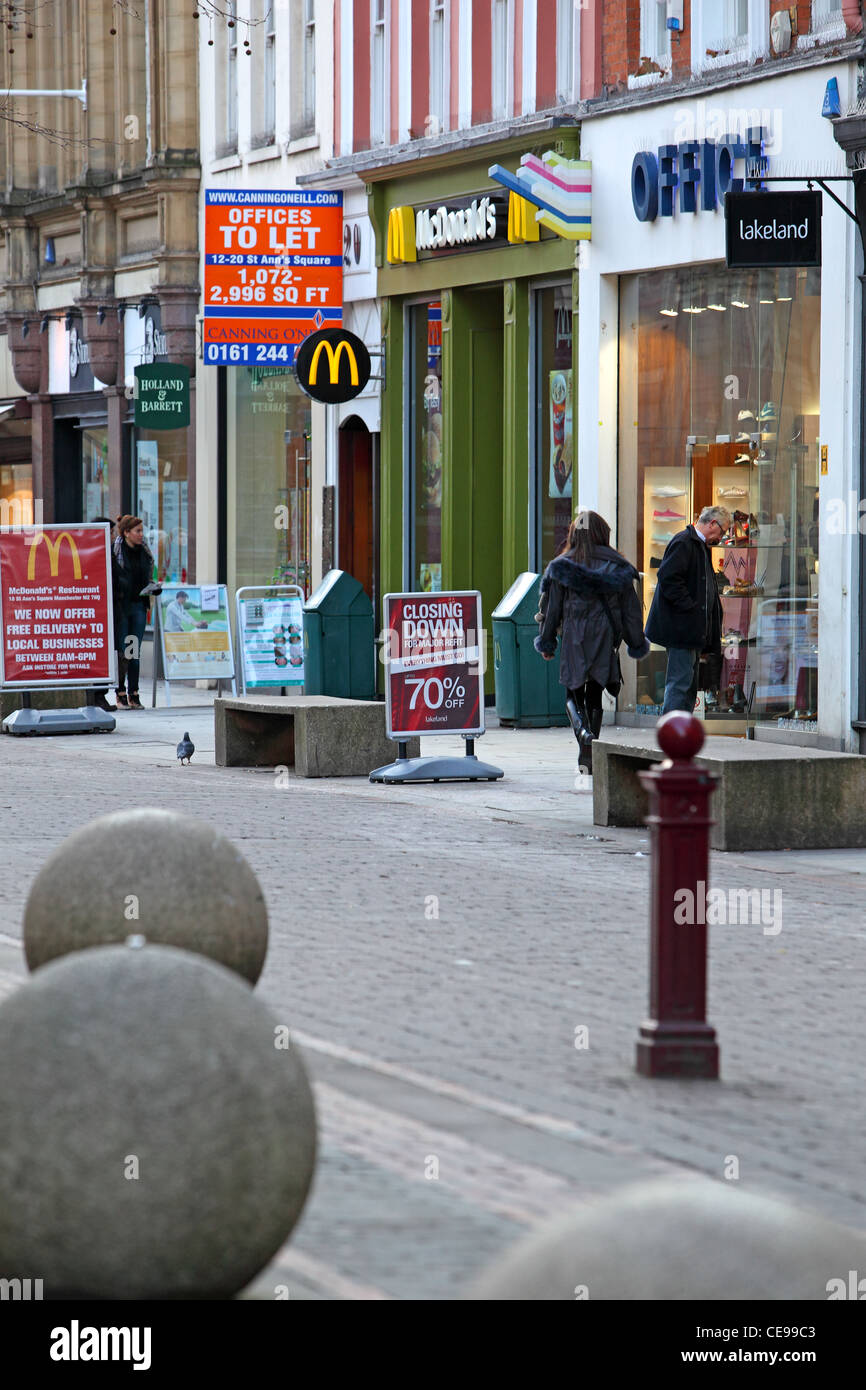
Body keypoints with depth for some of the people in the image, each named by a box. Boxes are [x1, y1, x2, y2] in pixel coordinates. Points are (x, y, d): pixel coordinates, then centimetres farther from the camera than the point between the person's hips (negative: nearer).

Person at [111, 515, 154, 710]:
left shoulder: (143, 552, 11)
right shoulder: (114, 551, -7)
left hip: (138, 606, 5)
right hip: (120, 606, -5)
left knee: (135, 651, 6)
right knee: (121, 651, -3)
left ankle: (133, 694, 9)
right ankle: (121, 695, 2)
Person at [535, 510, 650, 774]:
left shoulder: (562, 566, -2)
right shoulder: (616, 566, 0)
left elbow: (551, 606, 1)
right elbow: (630, 608, 3)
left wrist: (546, 641, 11)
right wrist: (637, 643, 11)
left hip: (574, 637, -1)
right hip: (605, 637, 1)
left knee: (574, 694, 8)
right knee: (595, 695, 10)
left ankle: (583, 732, -22)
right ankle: (589, 754, 7)